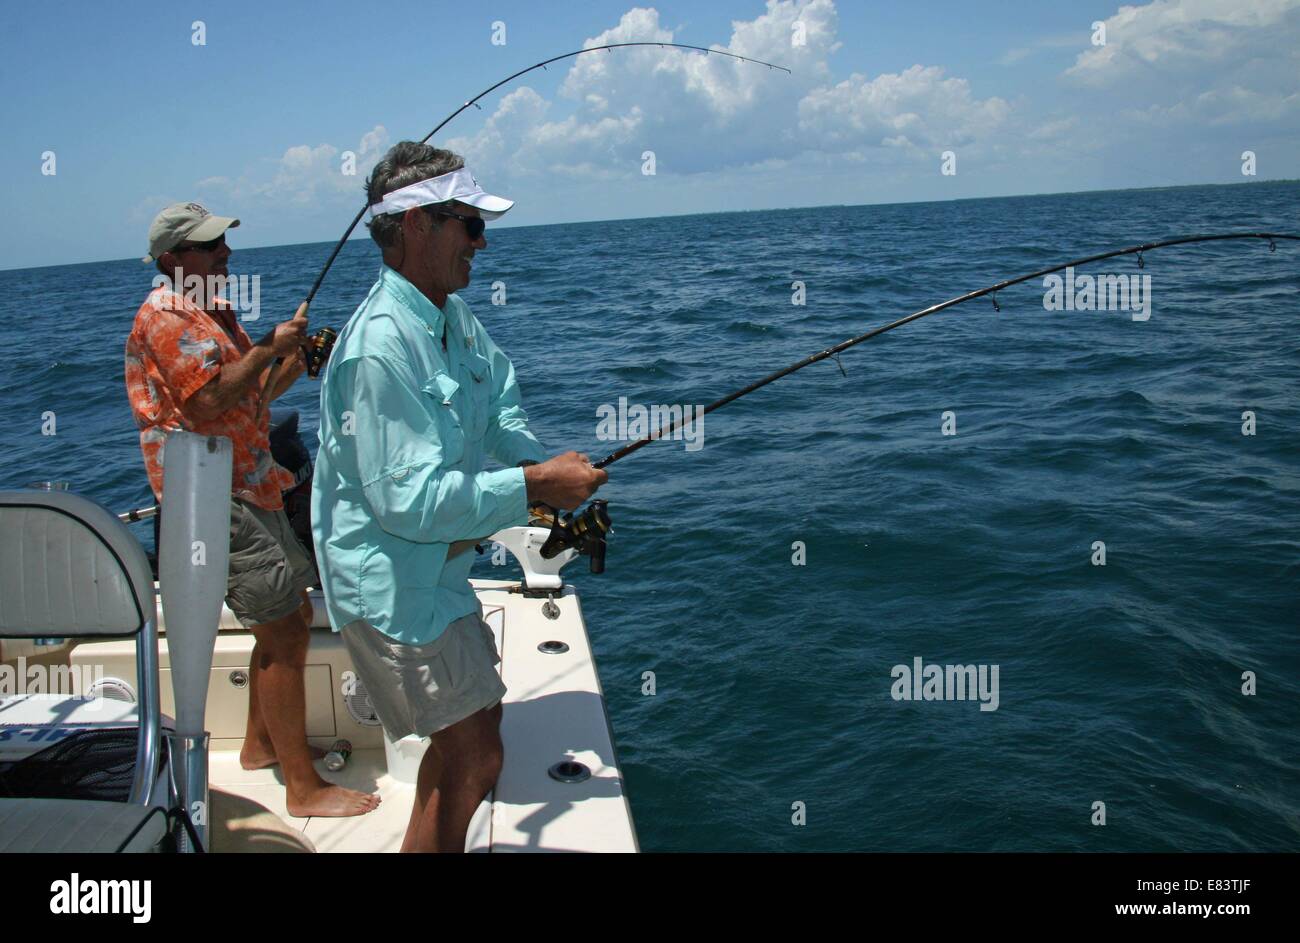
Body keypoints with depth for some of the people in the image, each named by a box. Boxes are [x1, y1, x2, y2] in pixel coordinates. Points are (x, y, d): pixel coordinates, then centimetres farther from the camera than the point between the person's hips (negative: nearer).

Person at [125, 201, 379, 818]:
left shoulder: (209, 314, 20)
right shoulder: (167, 315, -11)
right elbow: (208, 403, -22)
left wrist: (293, 362, 7)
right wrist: (269, 348, -14)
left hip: (247, 489, 11)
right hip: (211, 495, -11)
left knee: (292, 614, 16)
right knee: (284, 631, -11)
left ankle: (261, 744, 31)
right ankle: (303, 787, -4)